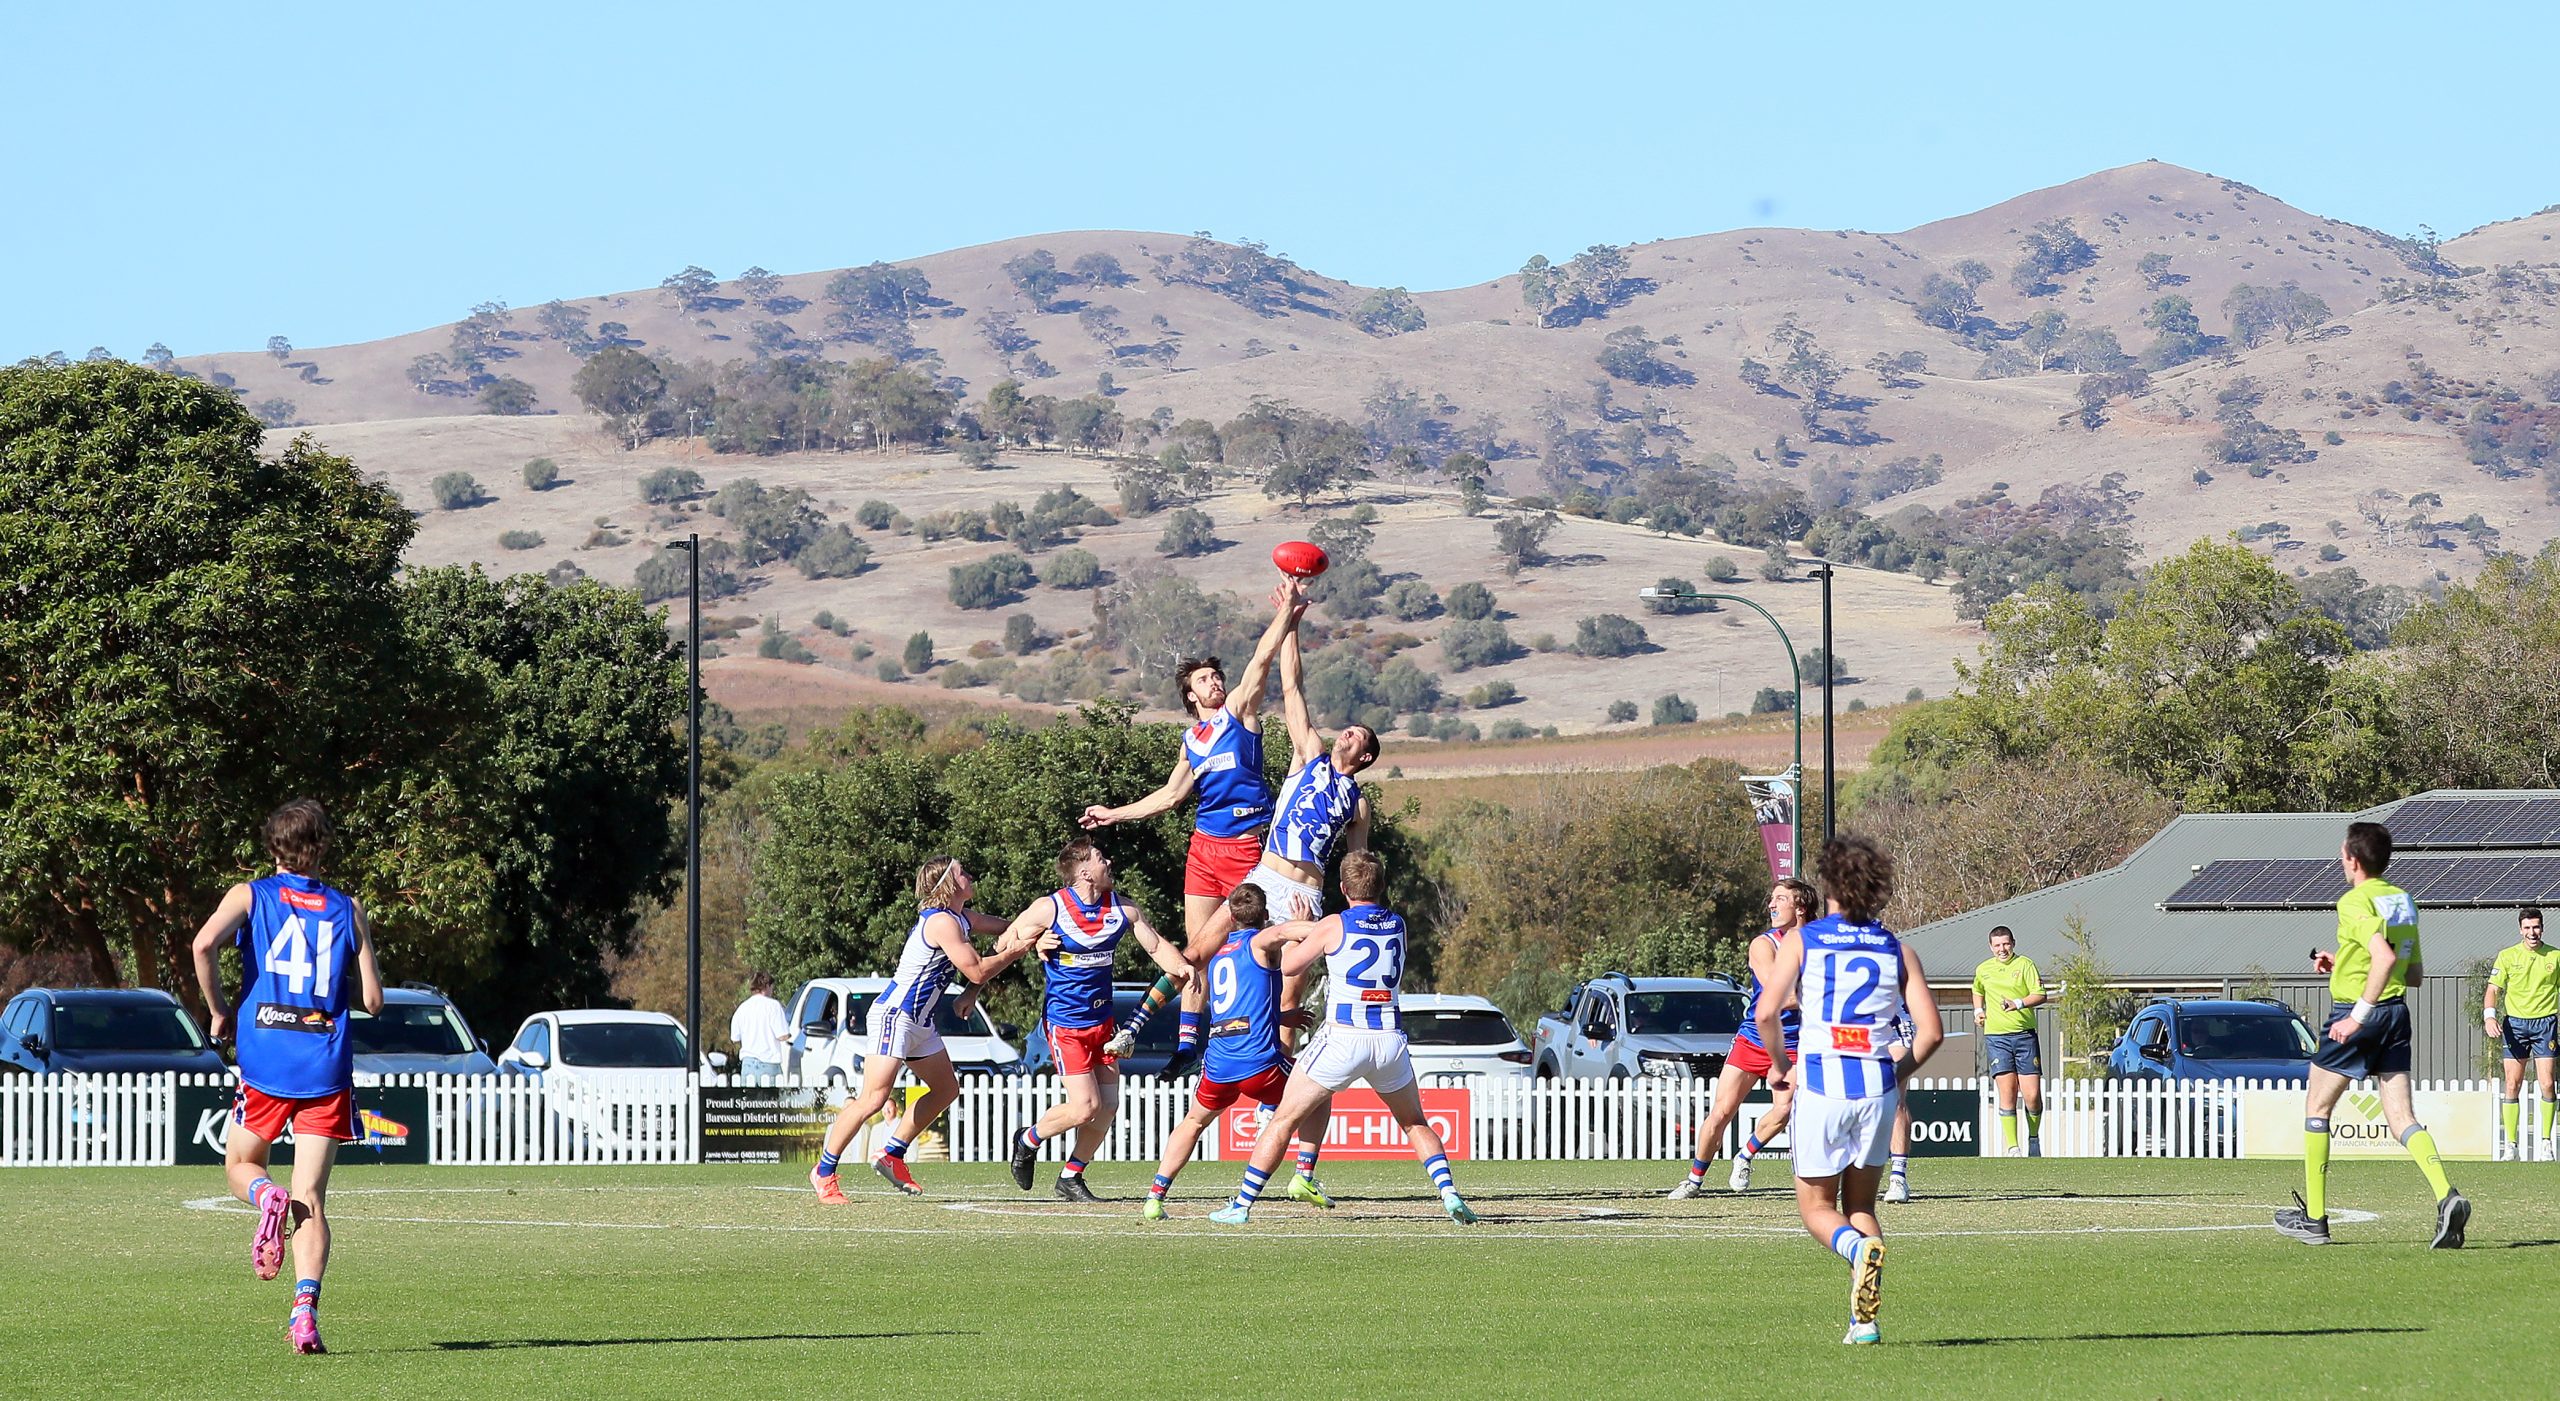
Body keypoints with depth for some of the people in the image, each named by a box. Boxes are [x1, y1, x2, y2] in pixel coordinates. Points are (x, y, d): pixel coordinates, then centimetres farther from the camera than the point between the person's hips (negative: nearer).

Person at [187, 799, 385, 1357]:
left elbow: (204, 943, -15)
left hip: (265, 1060, -1)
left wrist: (219, 1010, 0)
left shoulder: (249, 895, 5)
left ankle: (266, 1196, -13)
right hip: (327, 1066, 1)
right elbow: (372, 1000, 6)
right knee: (312, 1198, 1)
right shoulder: (348, 909, 8)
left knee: (240, 1164, 23)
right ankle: (305, 1306, -19)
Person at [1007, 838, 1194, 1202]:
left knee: (1108, 1106, 2)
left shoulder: (1122, 909, 2)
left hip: (1102, 1018, 6)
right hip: (1065, 1022, -6)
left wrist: (1179, 966, -12)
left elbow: (1156, 944, 8)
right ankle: (1028, 1141, 15)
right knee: (1085, 1107, -12)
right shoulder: (1049, 909, -12)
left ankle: (1071, 1178, 18)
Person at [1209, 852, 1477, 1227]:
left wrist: (1298, 930, 26)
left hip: (1343, 1039, -4)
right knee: (1415, 1124, 22)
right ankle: (1449, 1193, 3)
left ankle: (1242, 1204, 4)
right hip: (1390, 1038, 4)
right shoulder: (1397, 924, 8)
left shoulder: (1332, 927, -4)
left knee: (1284, 1120, 6)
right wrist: (1307, 927, 27)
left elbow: (1289, 965, 8)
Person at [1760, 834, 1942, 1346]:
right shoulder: (1899, 951, 6)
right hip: (1878, 1089, 3)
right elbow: (1931, 1030, 0)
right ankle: (1865, 1319, 1)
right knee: (1861, 1204, 16)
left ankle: (1858, 1248, -24)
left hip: (1822, 1086, -3)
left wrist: (1779, 1065, 8)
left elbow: (1766, 1013, -10)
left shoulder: (1802, 941, 1)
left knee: (1816, 1205, 10)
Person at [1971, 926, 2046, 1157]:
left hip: (2025, 1035, -2)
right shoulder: (1982, 970, 12)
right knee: (2007, 1091, -10)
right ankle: (2012, 1148, -9)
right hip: (1996, 1036, 2)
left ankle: (2034, 1137, 20)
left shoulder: (2025, 965, 0)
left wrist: (2018, 1003, -25)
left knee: (2032, 1094, -5)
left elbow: (2040, 996, -9)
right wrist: (1978, 1011, 17)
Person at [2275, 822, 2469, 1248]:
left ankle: (2313, 1216, 13)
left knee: (2317, 1106, 10)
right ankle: (2447, 1196, -22)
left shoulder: (2354, 902, -13)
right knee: (2402, 1118, 2)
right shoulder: (2404, 901, 12)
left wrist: (2358, 1015, -25)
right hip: (2397, 1015, 7)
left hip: (2360, 1010, -7)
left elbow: (2385, 957, -28)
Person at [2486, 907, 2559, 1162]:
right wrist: (2489, 1016, -16)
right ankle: (2510, 1146, 2)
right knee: (2512, 1086, -2)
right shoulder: (2507, 956, 3)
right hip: (2514, 1023, 0)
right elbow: (2493, 989, 1)